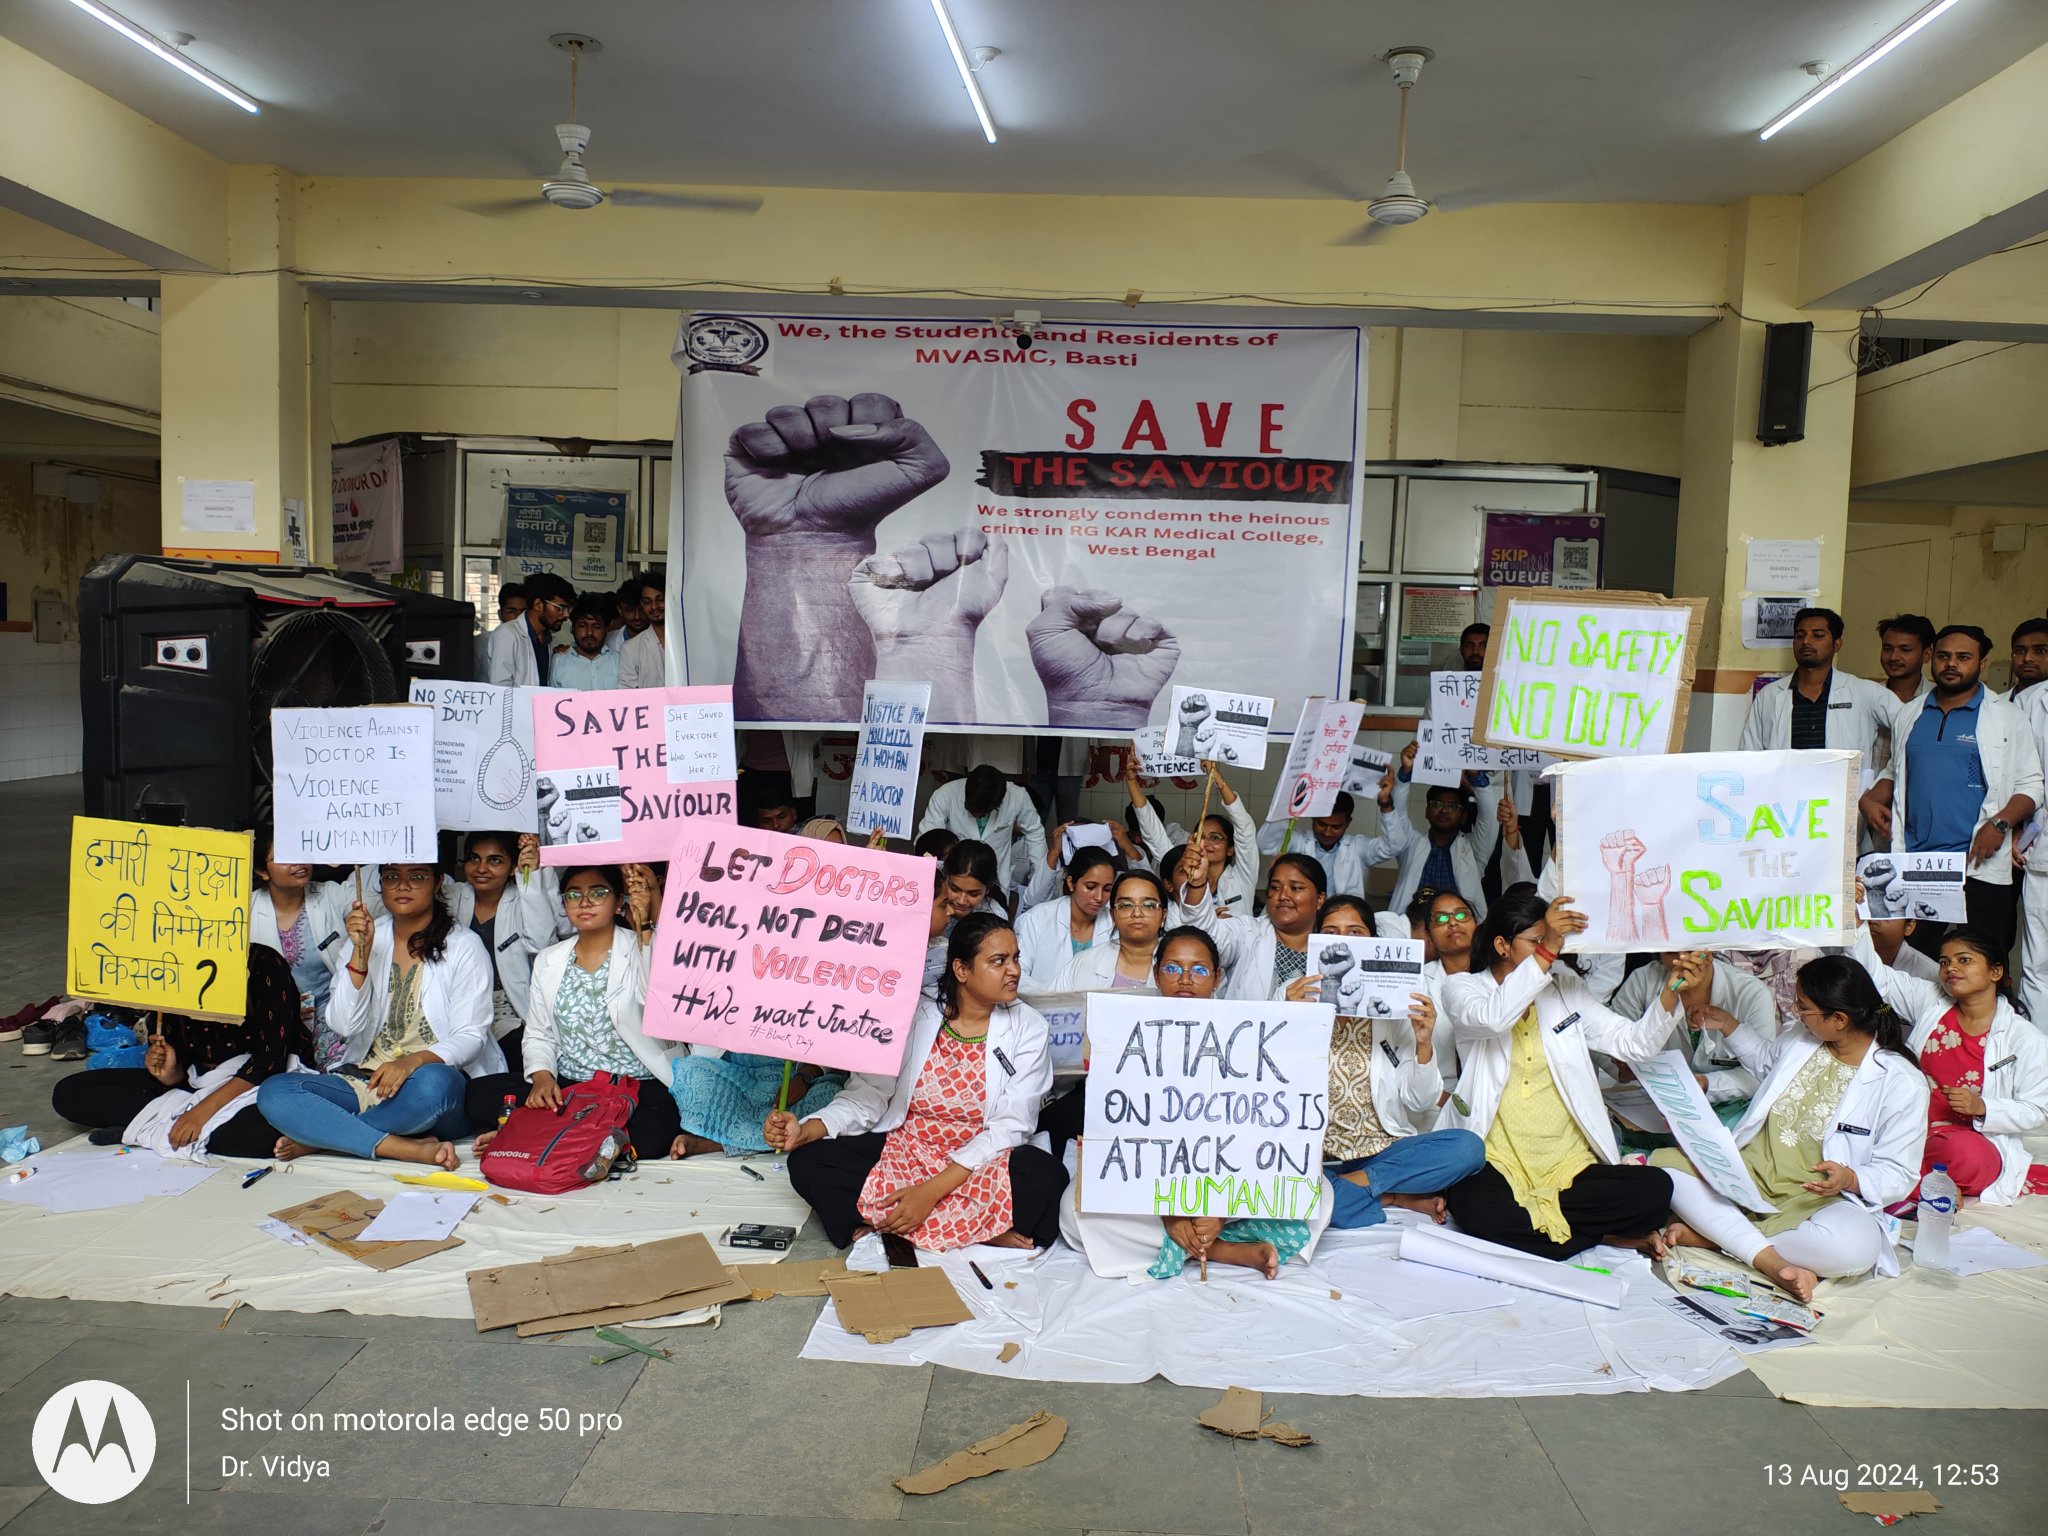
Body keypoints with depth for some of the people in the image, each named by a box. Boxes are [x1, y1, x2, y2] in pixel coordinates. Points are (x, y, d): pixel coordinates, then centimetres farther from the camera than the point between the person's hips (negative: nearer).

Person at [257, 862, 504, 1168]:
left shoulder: (464, 946, 1)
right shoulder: (368, 937, 12)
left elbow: (471, 1037, -7)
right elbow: (343, 1026, 0)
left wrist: (414, 1061, -25)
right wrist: (360, 954, -12)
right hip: (365, 1082, 4)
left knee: (432, 1083, -39)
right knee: (273, 1091, -20)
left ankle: (318, 1137, -17)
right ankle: (410, 1149, -29)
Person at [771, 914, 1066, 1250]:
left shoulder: (1028, 1028, -6)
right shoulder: (914, 1017, -3)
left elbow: (1010, 1127, -13)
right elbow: (868, 1095, -5)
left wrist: (933, 1190, -24)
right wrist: (805, 1130, -26)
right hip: (901, 1152, 2)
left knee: (1047, 1177, -32)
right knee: (809, 1161, -23)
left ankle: (882, 1220, -20)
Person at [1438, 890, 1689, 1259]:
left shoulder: (1565, 987, 16)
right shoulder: (1462, 988, 2)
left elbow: (1634, 1043, 9)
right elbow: (1494, 1019, -22)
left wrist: (1672, 990, -6)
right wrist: (1546, 951, -28)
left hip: (1569, 1168, 4)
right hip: (1496, 1163, -4)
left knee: (1655, 1189, -24)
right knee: (1475, 1208, -37)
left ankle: (1527, 1218, -12)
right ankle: (1607, 1236, -17)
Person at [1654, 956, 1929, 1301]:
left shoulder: (1902, 1082, -10)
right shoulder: (1800, 1039, 7)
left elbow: (1898, 1174, -8)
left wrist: (1850, 1180, -27)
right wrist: (1728, 1025, 27)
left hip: (1817, 1197, -4)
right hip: (1748, 1173, 5)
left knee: (1856, 1247, -40)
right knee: (1665, 1164, -23)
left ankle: (1709, 1236, -26)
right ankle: (1772, 1262, -31)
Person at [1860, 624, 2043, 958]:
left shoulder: (2006, 716, 5)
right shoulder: (1909, 715, 15)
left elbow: (2031, 785, 2)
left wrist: (2000, 823, -14)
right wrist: (1871, 800, 5)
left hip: (1979, 866, -3)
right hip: (1912, 864, 3)